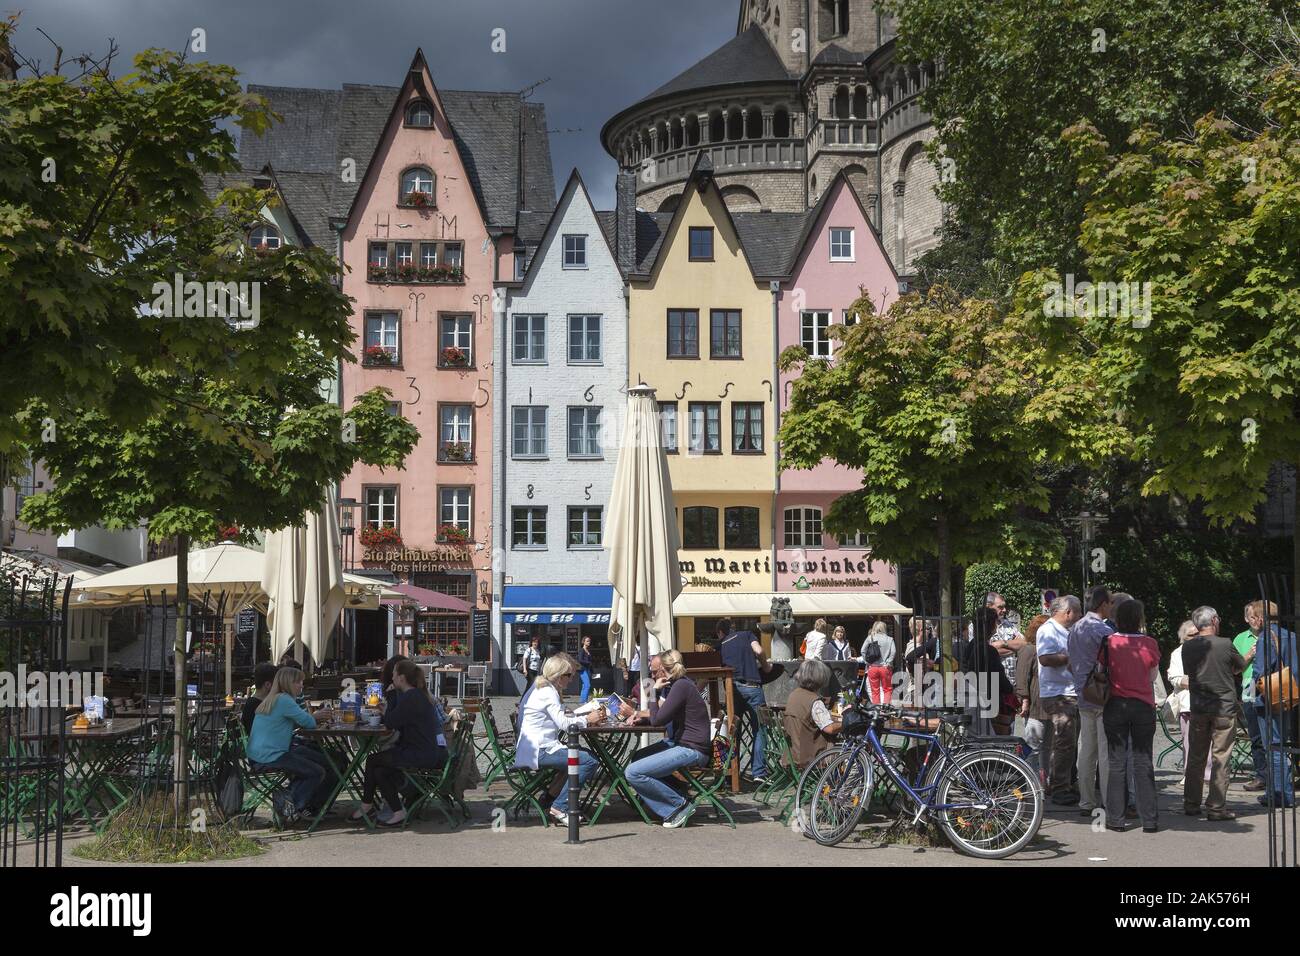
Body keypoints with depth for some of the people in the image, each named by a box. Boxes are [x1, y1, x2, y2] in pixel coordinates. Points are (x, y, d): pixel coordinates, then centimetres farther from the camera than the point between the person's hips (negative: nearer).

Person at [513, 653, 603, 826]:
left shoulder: (540, 687, 19)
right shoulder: (548, 692, -12)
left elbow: (560, 718, 21)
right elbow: (564, 723, -20)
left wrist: (588, 714, 12)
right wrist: (588, 719, -9)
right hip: (538, 751, -11)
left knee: (583, 754, 18)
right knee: (589, 762, -18)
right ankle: (560, 807, -14)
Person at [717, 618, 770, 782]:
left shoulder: (720, 646, 20)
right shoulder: (746, 635, 15)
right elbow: (758, 651, -3)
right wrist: (765, 665, 15)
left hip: (731, 687, 2)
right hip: (752, 686, -2)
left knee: (733, 730, 11)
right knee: (759, 730, 1)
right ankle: (758, 772, -6)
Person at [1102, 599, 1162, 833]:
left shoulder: (1108, 643, -7)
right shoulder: (1150, 644, -6)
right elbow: (1153, 673, 7)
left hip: (1115, 705, 0)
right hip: (1144, 706, 0)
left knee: (1116, 761, 6)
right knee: (1143, 762, 6)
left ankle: (1116, 818, 5)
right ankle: (1149, 819, 6)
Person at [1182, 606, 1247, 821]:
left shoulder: (1187, 647, 0)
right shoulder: (1225, 644, -11)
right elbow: (1242, 666, 5)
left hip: (1198, 708, 4)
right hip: (1224, 707, -4)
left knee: (1195, 757, 13)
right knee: (1220, 758, 0)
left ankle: (1191, 804, 17)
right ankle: (1216, 807, 0)